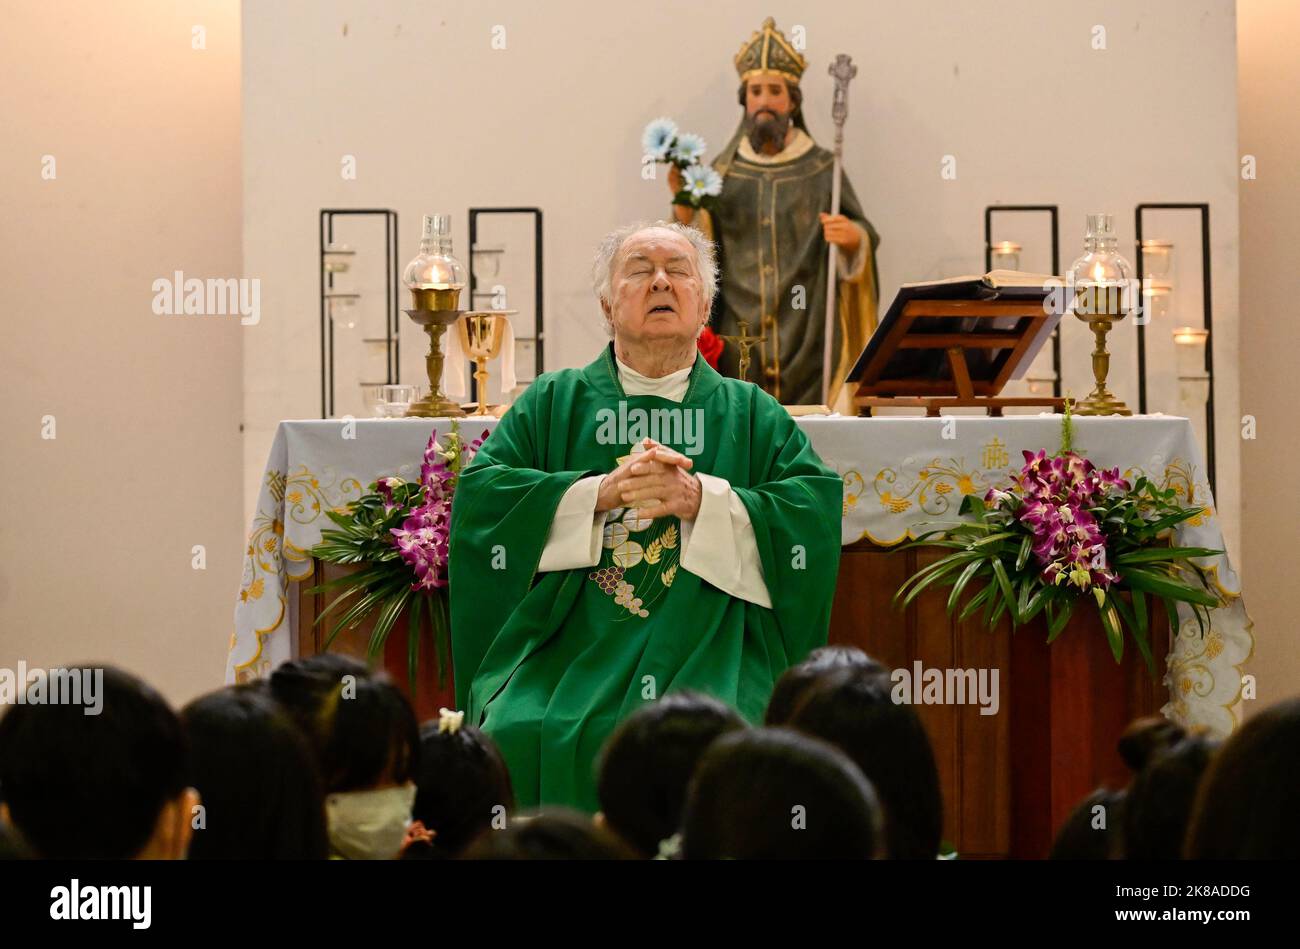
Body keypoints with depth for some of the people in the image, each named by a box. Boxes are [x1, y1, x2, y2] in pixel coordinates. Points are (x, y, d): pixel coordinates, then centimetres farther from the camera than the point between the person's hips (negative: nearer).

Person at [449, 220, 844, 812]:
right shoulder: (553, 402, 18)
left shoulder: (752, 414, 17)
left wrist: (702, 499, -10)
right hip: (566, 647, 0)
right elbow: (478, 493, 4)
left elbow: (821, 511, 2)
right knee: (520, 738, -29)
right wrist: (600, 492, -8)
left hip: (709, 649, 0)